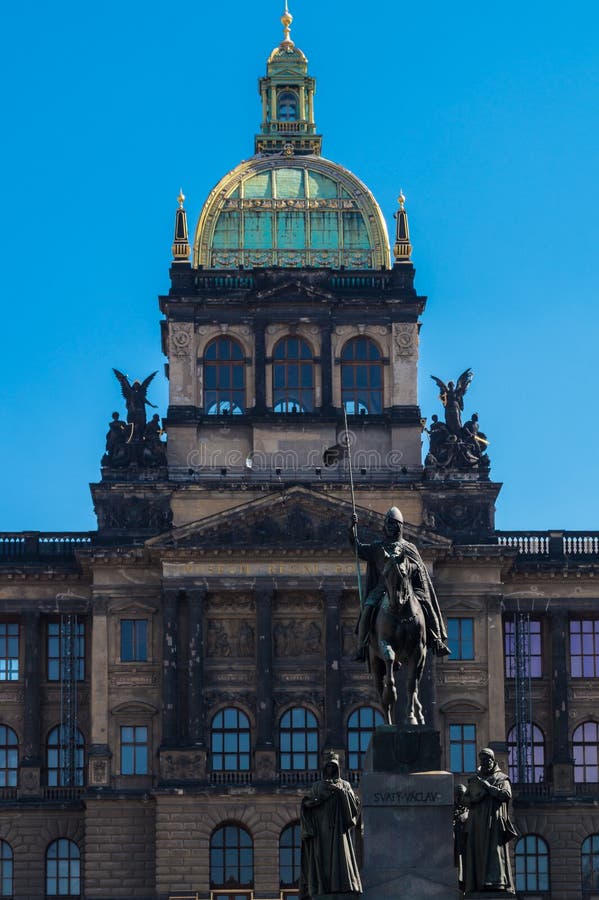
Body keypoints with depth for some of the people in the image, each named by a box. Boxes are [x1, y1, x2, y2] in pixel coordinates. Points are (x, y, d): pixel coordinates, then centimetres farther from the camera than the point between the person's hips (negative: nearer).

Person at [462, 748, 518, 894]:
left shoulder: (501, 778, 10)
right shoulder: (474, 780, 21)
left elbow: (507, 795, -8)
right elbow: (465, 799, 13)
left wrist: (487, 786, -11)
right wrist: (477, 797, -7)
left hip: (494, 821, -4)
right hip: (476, 823, 4)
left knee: (494, 849, -15)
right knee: (476, 853, -4)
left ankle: (496, 881, -23)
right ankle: (476, 884, -7)